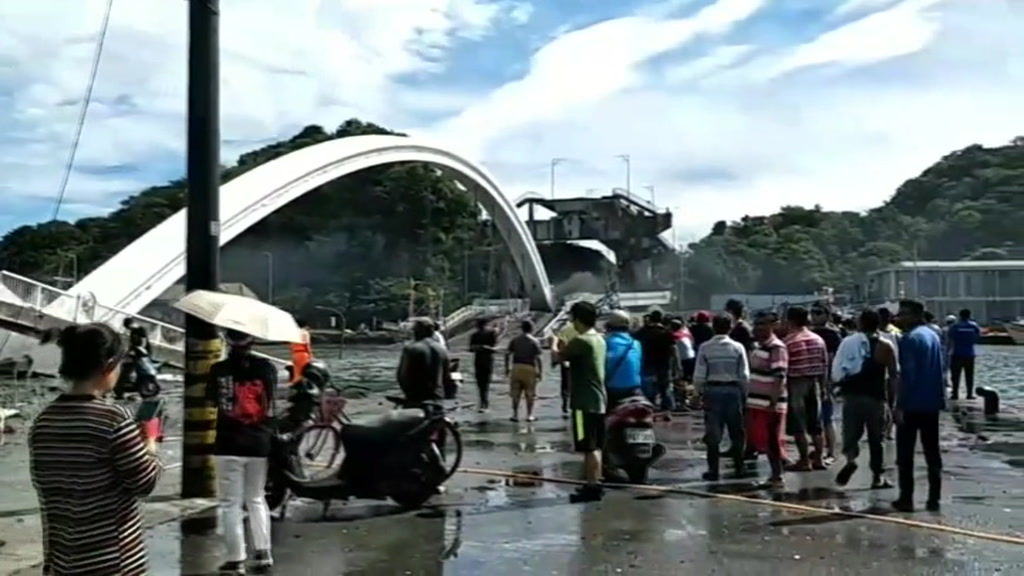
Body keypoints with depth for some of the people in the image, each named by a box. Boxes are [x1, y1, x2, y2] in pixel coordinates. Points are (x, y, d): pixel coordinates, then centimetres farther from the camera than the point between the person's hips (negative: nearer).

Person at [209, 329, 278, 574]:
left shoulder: (218, 369, -8)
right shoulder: (267, 367, -1)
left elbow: (211, 399, 2)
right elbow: (272, 403, 3)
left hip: (229, 445, -3)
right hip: (260, 444, 3)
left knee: (231, 503, 5)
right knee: (256, 499, 18)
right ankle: (263, 553, 16)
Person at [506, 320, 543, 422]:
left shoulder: (514, 340, 6)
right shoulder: (534, 341, -3)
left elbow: (507, 354, 3)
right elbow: (538, 357, -8)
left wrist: (506, 368, 11)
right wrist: (540, 371, -4)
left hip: (516, 367, 3)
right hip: (529, 368, -2)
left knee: (515, 393, 10)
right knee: (530, 393, 8)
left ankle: (515, 415, 11)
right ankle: (529, 415, 9)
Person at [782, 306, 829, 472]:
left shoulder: (788, 341, -13)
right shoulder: (818, 339, 5)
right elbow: (825, 365, 8)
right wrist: (823, 386, 15)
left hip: (796, 383, -6)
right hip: (815, 383, 6)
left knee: (798, 426, 1)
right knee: (815, 424, 14)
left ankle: (804, 460, 3)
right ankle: (817, 459, 18)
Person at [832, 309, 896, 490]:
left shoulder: (848, 342, 4)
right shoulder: (884, 346, -2)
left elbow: (837, 370, 5)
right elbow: (893, 375, -4)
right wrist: (891, 399, 2)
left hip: (851, 395, 1)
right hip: (875, 397, -1)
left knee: (850, 433, 9)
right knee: (876, 438, 10)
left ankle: (850, 459, -20)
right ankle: (877, 477, 17)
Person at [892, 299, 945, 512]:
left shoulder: (910, 338, -14)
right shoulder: (933, 335, 12)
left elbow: (907, 375, -19)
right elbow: (939, 370, 17)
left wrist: (899, 405, -18)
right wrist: (939, 397, 21)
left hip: (912, 404, -8)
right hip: (932, 403, 8)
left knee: (905, 454, 0)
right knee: (932, 452, 12)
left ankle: (906, 499, 1)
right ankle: (934, 498, 14)